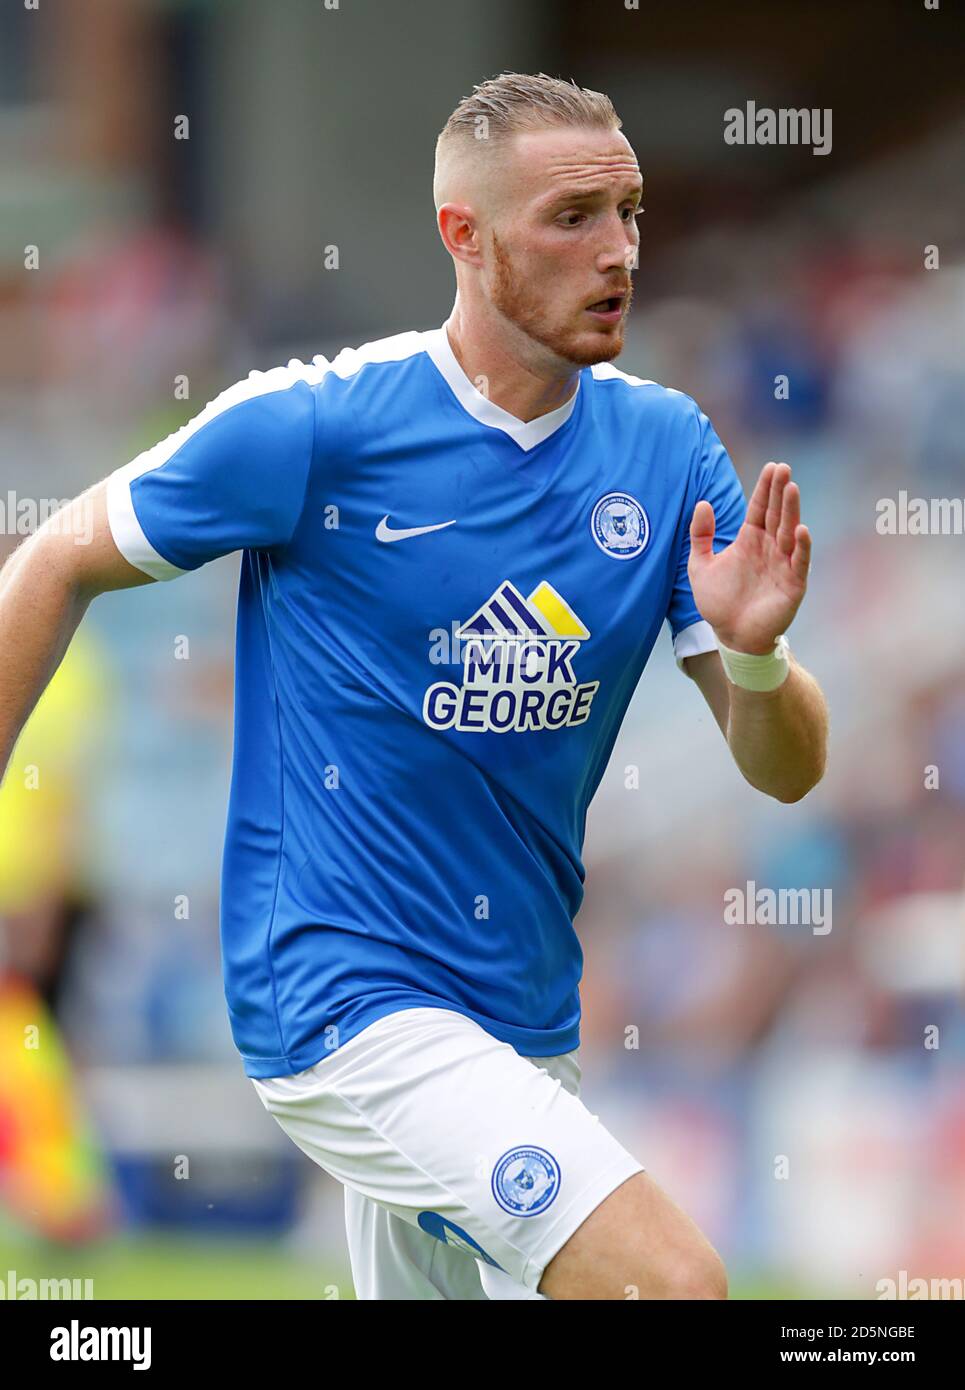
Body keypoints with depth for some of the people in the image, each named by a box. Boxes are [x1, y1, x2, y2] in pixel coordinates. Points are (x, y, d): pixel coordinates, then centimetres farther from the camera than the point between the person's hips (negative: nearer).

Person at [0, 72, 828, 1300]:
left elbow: (786, 771, 2)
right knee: (673, 1280, -24)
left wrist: (754, 655, -20)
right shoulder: (313, 426, -12)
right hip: (340, 996, -7)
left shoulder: (664, 448, 1)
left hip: (526, 1017, 7)